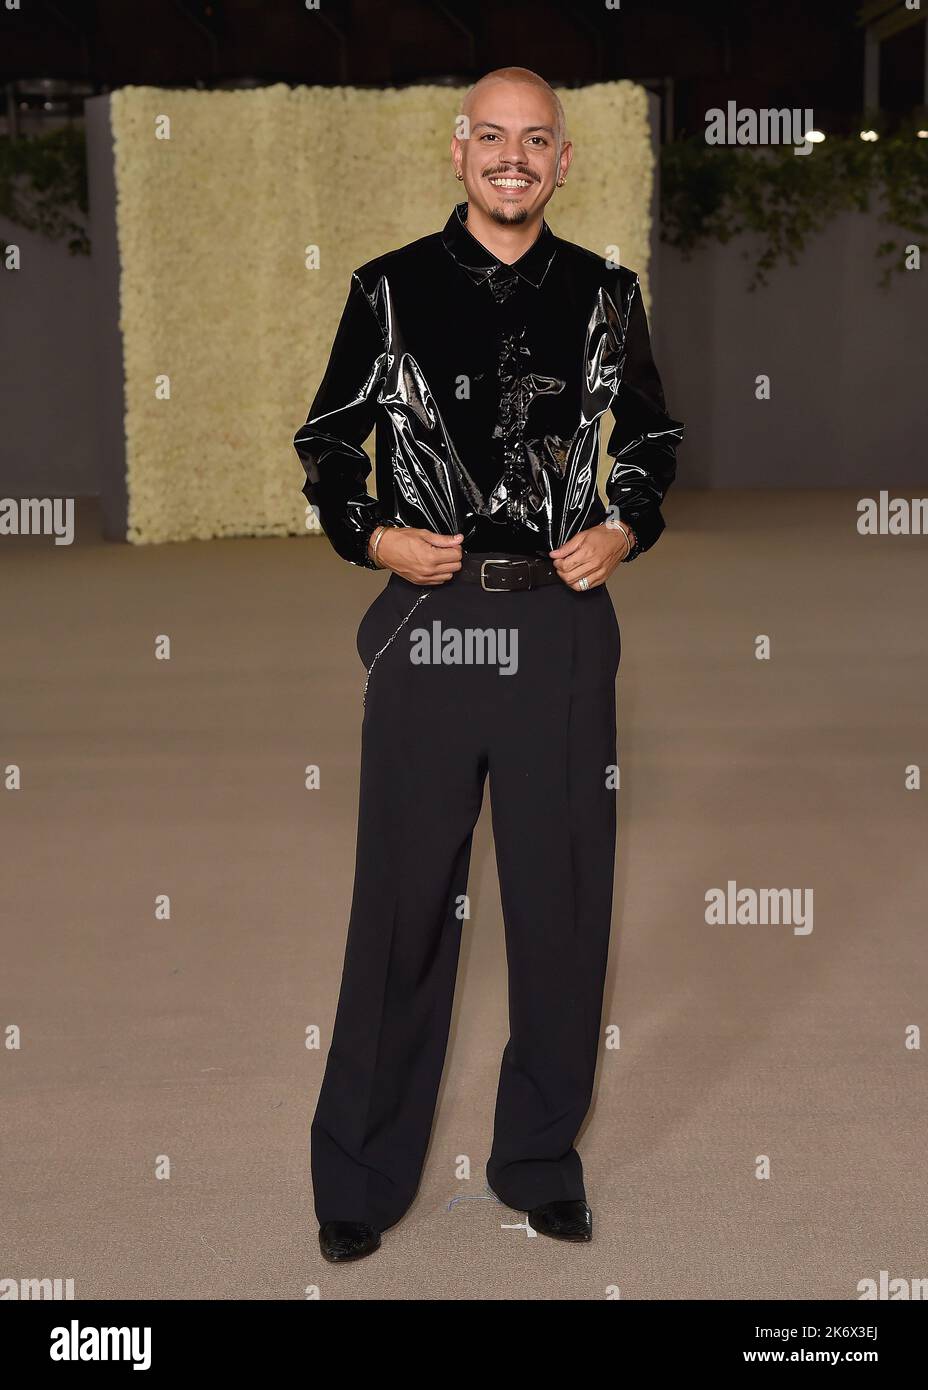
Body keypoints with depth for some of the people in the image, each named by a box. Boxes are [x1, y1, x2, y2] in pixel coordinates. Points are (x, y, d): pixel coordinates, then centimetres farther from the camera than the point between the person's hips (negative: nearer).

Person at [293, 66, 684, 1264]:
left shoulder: (603, 294, 7)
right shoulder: (391, 288, 3)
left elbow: (652, 433, 19)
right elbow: (326, 438, 10)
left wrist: (625, 528, 2)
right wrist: (370, 537, -6)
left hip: (562, 625, 2)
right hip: (429, 621, -1)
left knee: (562, 897, 8)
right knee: (403, 900, 3)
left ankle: (540, 1161, 26)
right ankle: (361, 1177, 18)